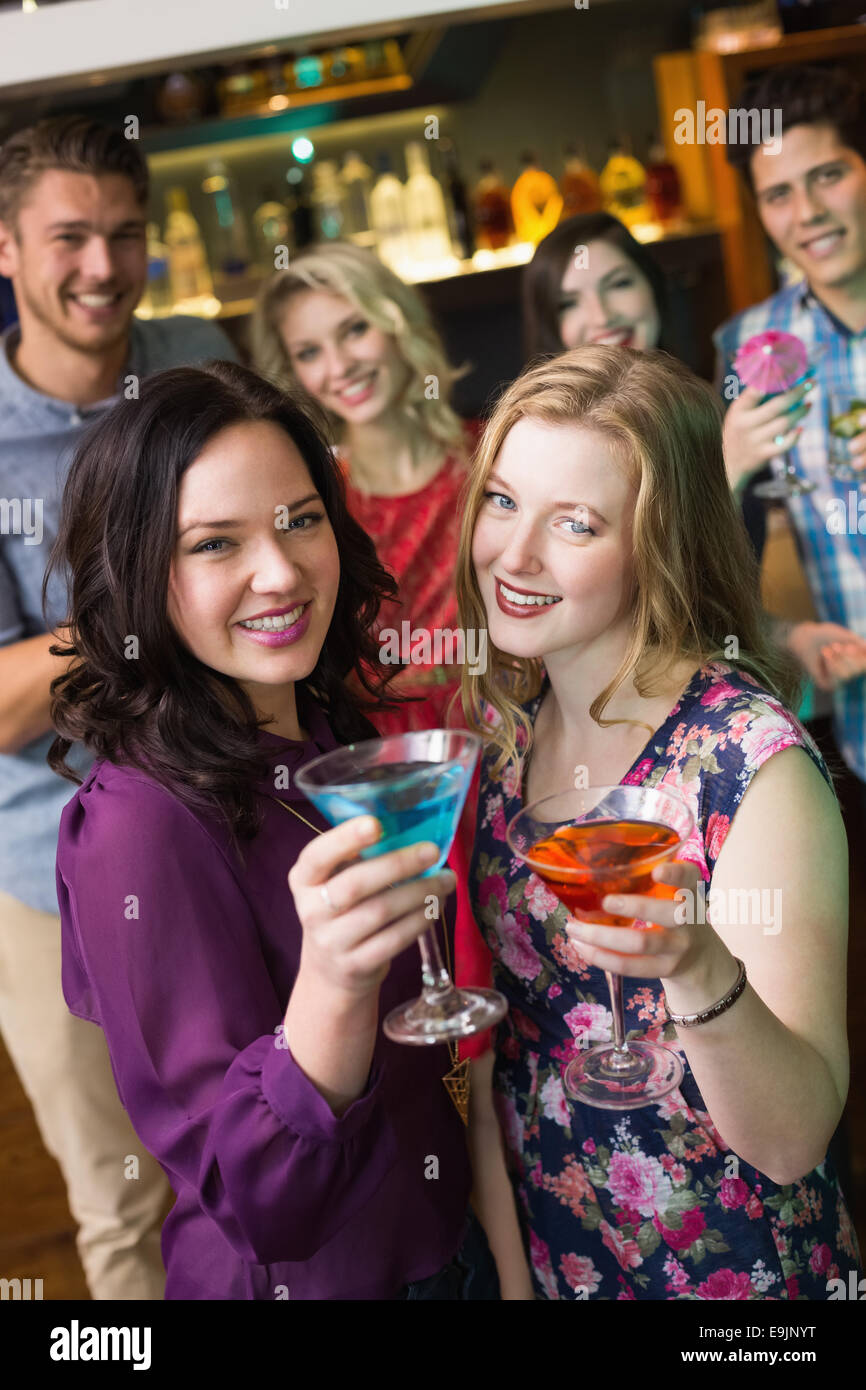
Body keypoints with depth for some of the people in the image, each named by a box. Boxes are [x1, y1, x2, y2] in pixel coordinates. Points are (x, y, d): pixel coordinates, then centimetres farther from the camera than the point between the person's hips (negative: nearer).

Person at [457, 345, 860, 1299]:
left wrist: (699, 968, -41)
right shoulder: (494, 717, -9)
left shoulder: (755, 765, -25)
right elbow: (482, 1018, -1)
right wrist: (509, 1264, -1)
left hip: (734, 1265, -4)